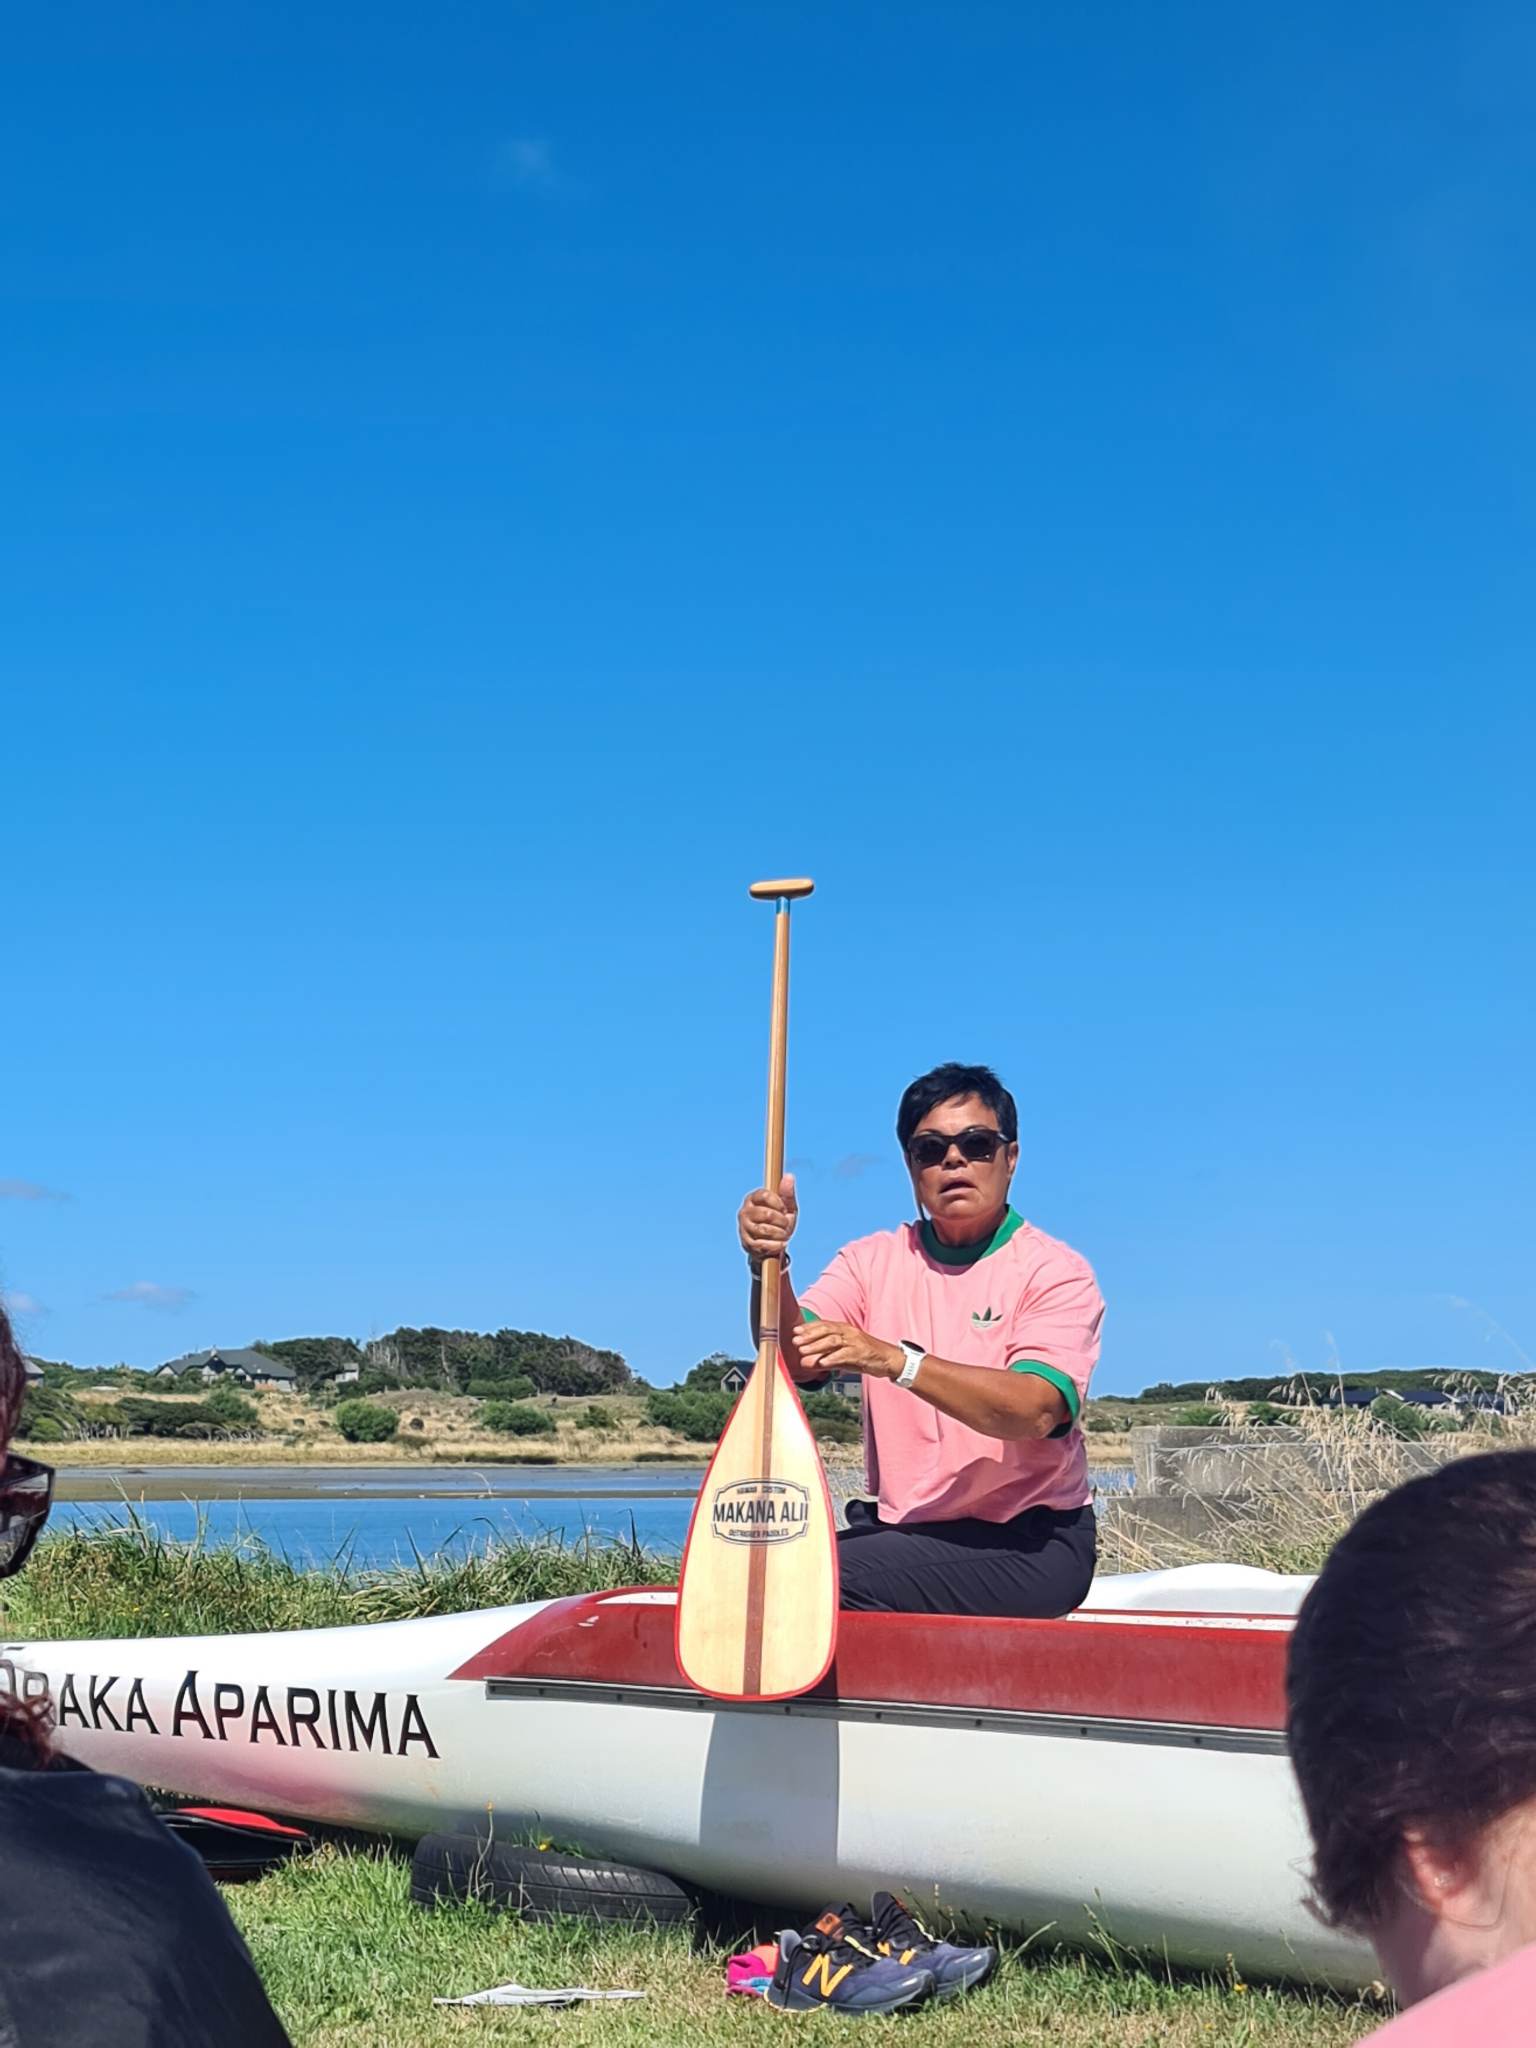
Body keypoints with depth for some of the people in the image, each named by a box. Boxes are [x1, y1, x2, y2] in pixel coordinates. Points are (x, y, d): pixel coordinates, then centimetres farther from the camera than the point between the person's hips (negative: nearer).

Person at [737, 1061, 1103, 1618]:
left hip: (1028, 1543, -5)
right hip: (898, 1527, 5)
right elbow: (793, 1359, -7)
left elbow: (1035, 1411, -23)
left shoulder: (1056, 1271, -5)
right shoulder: (874, 1259, 10)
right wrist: (768, 1264, -27)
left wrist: (895, 1360, -34)